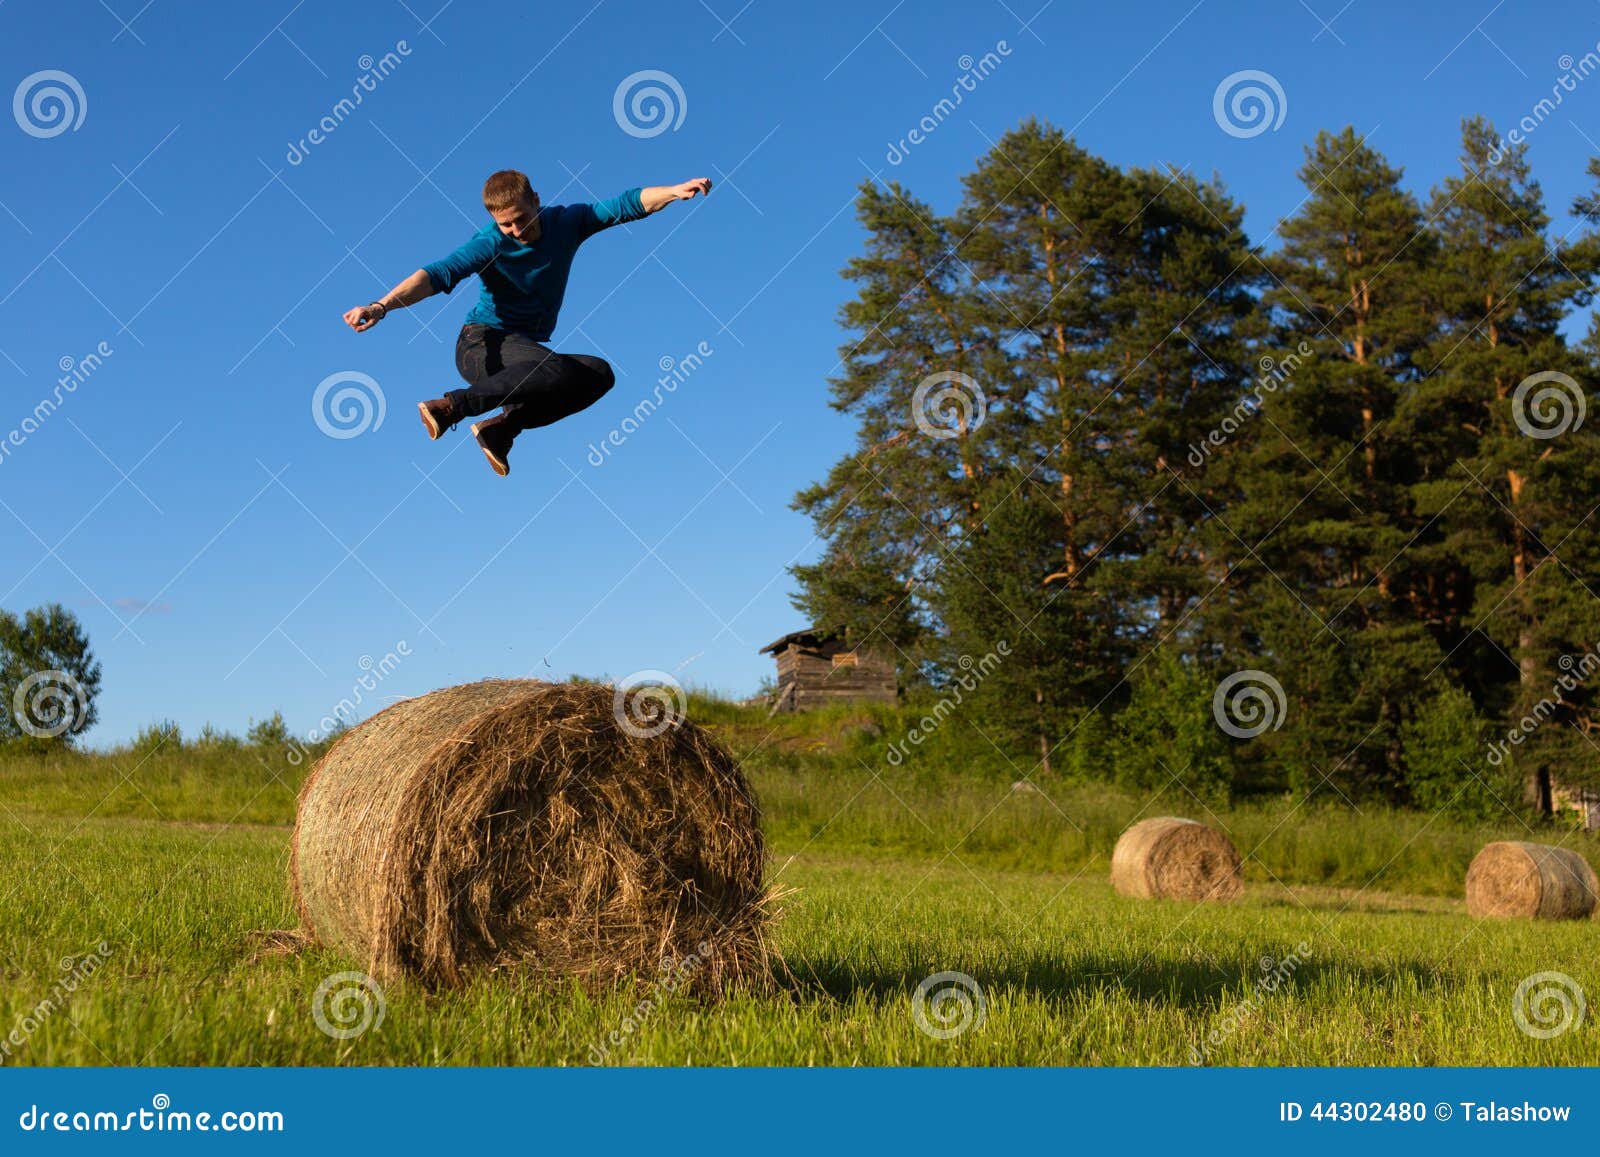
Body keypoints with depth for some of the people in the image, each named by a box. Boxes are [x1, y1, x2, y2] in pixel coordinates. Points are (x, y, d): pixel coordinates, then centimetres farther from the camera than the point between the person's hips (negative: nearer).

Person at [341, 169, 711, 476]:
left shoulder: (566, 222, 0)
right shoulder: (489, 244, -14)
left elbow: (625, 205, -6)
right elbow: (439, 274, -27)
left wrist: (674, 191, -24)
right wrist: (381, 306, -41)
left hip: (526, 348, 7)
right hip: (483, 344, -6)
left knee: (600, 373, -19)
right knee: (552, 369, -36)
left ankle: (504, 426, -24)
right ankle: (449, 407, -35)